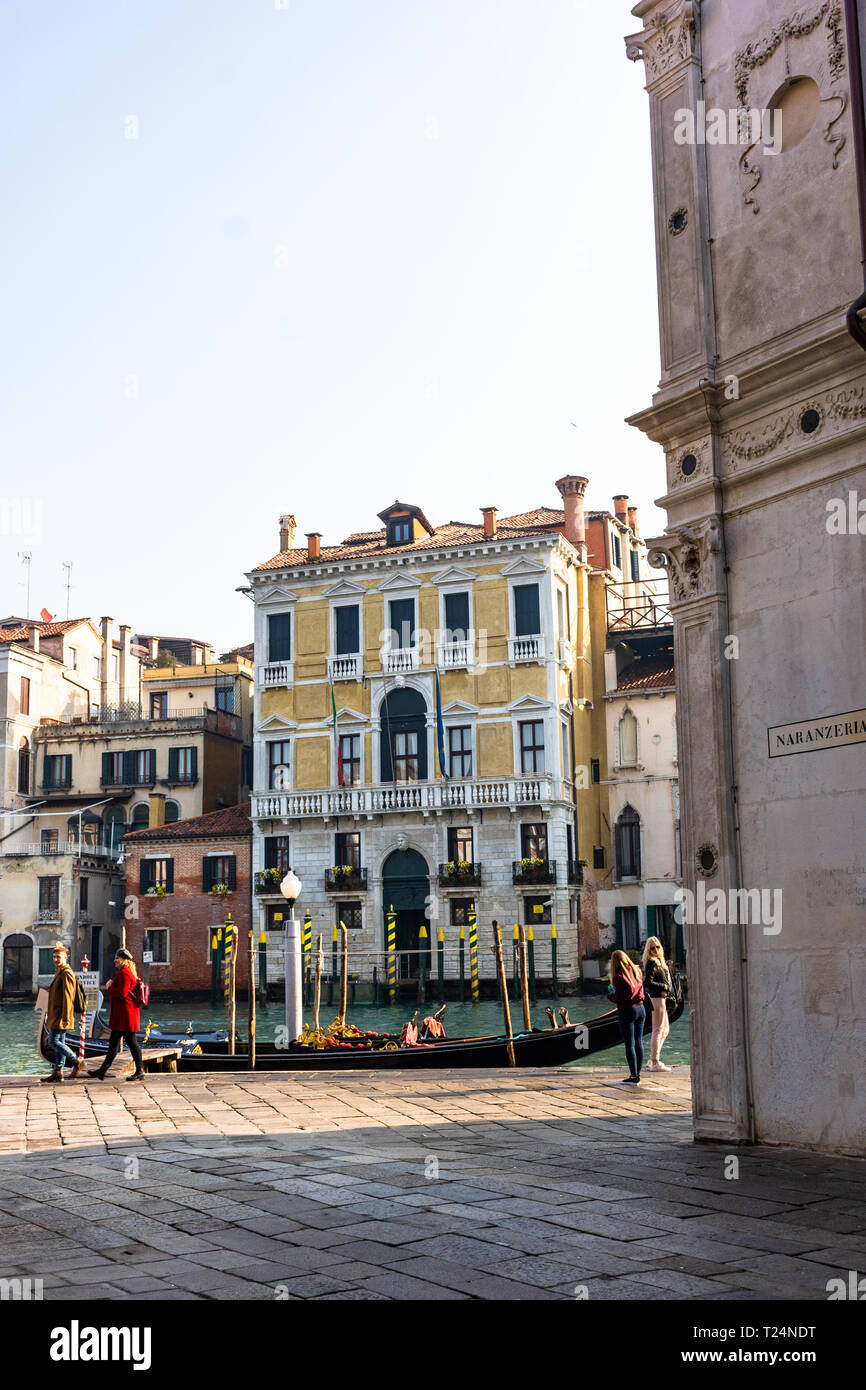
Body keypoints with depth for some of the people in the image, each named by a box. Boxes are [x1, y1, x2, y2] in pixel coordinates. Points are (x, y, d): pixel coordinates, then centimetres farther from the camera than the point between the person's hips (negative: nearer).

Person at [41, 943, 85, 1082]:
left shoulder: (66, 973, -13)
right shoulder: (59, 972, 18)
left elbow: (67, 996, -19)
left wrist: (65, 1017, -23)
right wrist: (49, 1014, 24)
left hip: (61, 1015, -10)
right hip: (57, 1014, 10)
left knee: (53, 1041, -13)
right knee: (59, 1042, 9)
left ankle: (77, 1063, -7)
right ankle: (58, 1072, 11)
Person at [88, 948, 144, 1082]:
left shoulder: (124, 973, -16)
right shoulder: (128, 973, 17)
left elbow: (122, 993, -24)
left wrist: (109, 988, -10)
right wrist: (111, 986, 7)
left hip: (126, 1014, -11)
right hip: (121, 1015, 11)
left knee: (131, 1041, -3)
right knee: (113, 1042, 11)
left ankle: (139, 1071, 4)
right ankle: (102, 1071, 14)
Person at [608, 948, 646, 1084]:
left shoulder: (619, 977, -15)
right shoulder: (636, 972, 6)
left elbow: (618, 999, -17)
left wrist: (611, 992, 2)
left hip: (627, 1011, -7)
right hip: (641, 1009, 7)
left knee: (630, 1044, -2)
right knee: (639, 1043, 11)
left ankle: (633, 1076, -2)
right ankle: (637, 1074, 16)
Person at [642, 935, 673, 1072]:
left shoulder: (659, 962, 15)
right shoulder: (651, 963, -15)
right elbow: (648, 982, -22)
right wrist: (664, 986, -13)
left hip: (662, 998, 11)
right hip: (657, 998, -11)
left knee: (665, 1029, 17)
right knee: (657, 1031, -7)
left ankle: (652, 1061, 20)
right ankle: (655, 1063, -3)